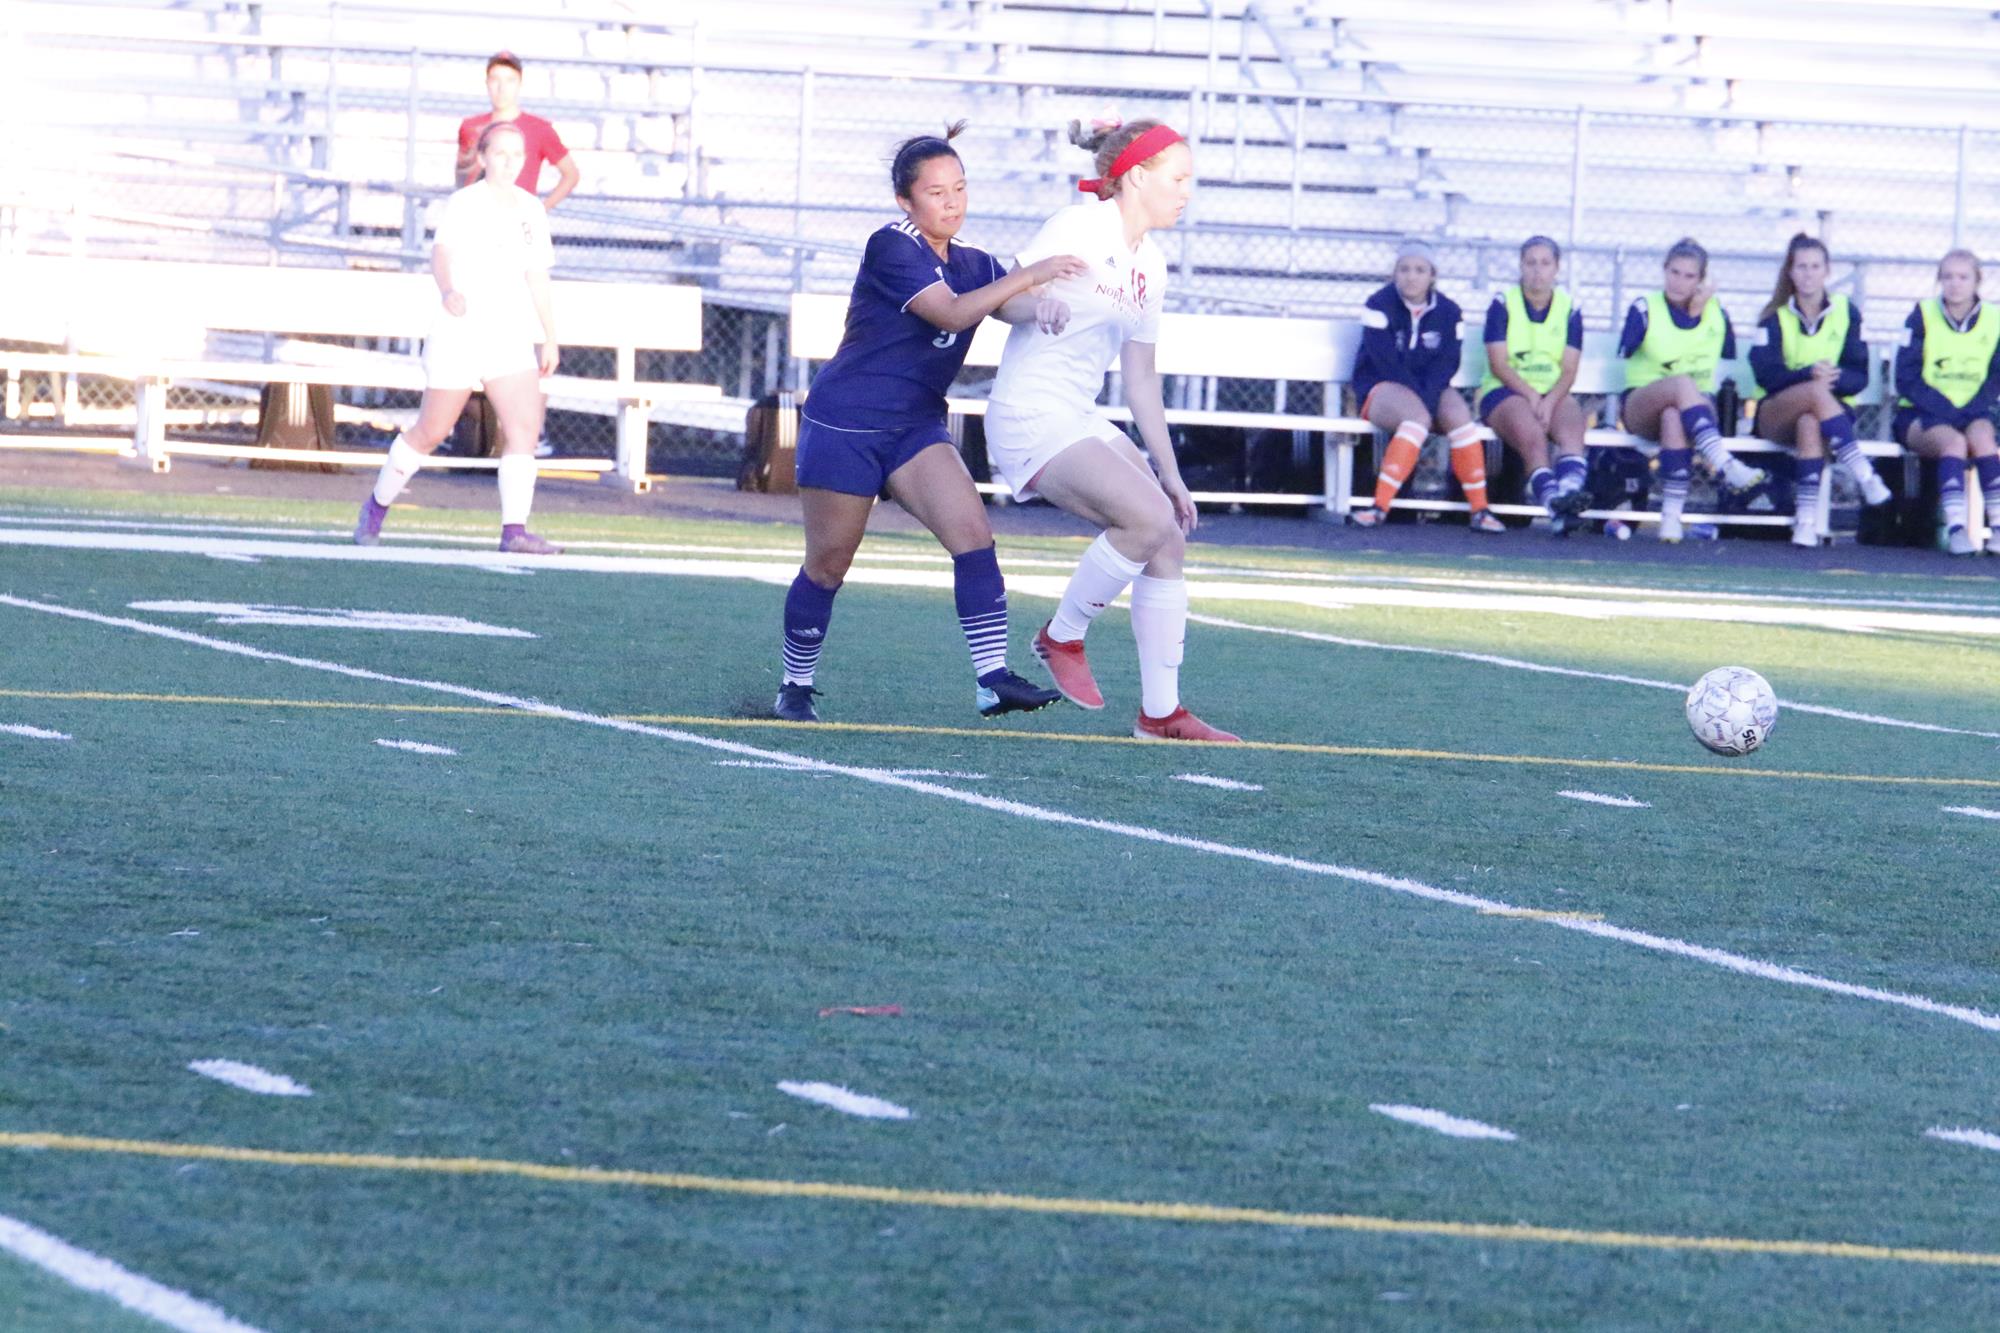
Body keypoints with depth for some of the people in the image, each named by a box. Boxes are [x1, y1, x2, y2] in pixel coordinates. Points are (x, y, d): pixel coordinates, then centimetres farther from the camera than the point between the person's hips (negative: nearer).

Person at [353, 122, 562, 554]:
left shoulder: (531, 211, 10)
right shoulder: (464, 205, -9)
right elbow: (441, 253, -25)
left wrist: (550, 337, 22)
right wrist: (447, 289, -47)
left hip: (512, 338, 5)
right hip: (460, 335, -5)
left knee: (525, 425, -14)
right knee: (430, 432, 5)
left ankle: (514, 530, -16)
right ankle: (377, 506, 27)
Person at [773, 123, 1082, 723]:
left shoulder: (974, 264, 8)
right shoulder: (891, 248, -13)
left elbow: (1017, 305, -11)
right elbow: (952, 313, -23)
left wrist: (1046, 305, -34)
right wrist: (1031, 274, -27)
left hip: (917, 427, 5)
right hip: (843, 423, -5)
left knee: (972, 532, -16)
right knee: (828, 564, 4)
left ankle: (993, 679, -22)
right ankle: (795, 687, 21)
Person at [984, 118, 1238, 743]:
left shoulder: (1151, 266, 13)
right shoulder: (1077, 229, -11)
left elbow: (1140, 376, 18)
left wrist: (1169, 472, 17)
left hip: (1083, 420, 9)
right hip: (1031, 418, -9)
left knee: (1168, 542, -1)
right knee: (1147, 518, -24)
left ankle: (1160, 711, 4)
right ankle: (1062, 637, -4)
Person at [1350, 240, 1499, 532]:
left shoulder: (1447, 312, 4)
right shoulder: (1380, 306, -8)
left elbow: (1446, 364, -3)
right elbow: (1386, 363, -15)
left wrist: (1427, 396, -21)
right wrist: (1419, 401, -20)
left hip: (1430, 388, 4)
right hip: (1380, 389, -4)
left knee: (1457, 412, -28)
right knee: (1417, 416, -36)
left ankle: (1480, 511, -25)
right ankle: (1380, 506, -40)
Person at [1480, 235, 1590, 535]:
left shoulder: (1569, 309, 10)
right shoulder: (1503, 304, 3)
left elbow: (1569, 370, 3)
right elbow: (1498, 364, -5)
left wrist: (1549, 401, -17)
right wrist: (1531, 396, -18)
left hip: (1553, 394, 2)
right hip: (1505, 392, -2)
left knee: (1572, 427, -32)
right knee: (1531, 434, -33)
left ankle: (1570, 490, -57)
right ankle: (1555, 503, -51)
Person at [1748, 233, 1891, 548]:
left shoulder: (1845, 312, 7)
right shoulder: (1775, 317, 6)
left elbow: (1859, 377, 0)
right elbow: (1766, 373, -9)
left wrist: (1834, 378, -23)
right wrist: (1809, 375, -27)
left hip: (1834, 406, 0)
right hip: (1776, 413, 0)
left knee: (1809, 424, -39)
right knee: (1817, 392, -36)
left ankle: (1806, 519, -47)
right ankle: (1864, 477, -45)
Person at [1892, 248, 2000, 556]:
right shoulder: (1922, 317, -1)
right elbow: (1906, 378, -5)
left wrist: (1969, 410, -15)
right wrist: (1944, 409, -17)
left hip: (1973, 413, 2)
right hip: (1922, 416, -2)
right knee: (1953, 441, -34)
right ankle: (1955, 528, -42)